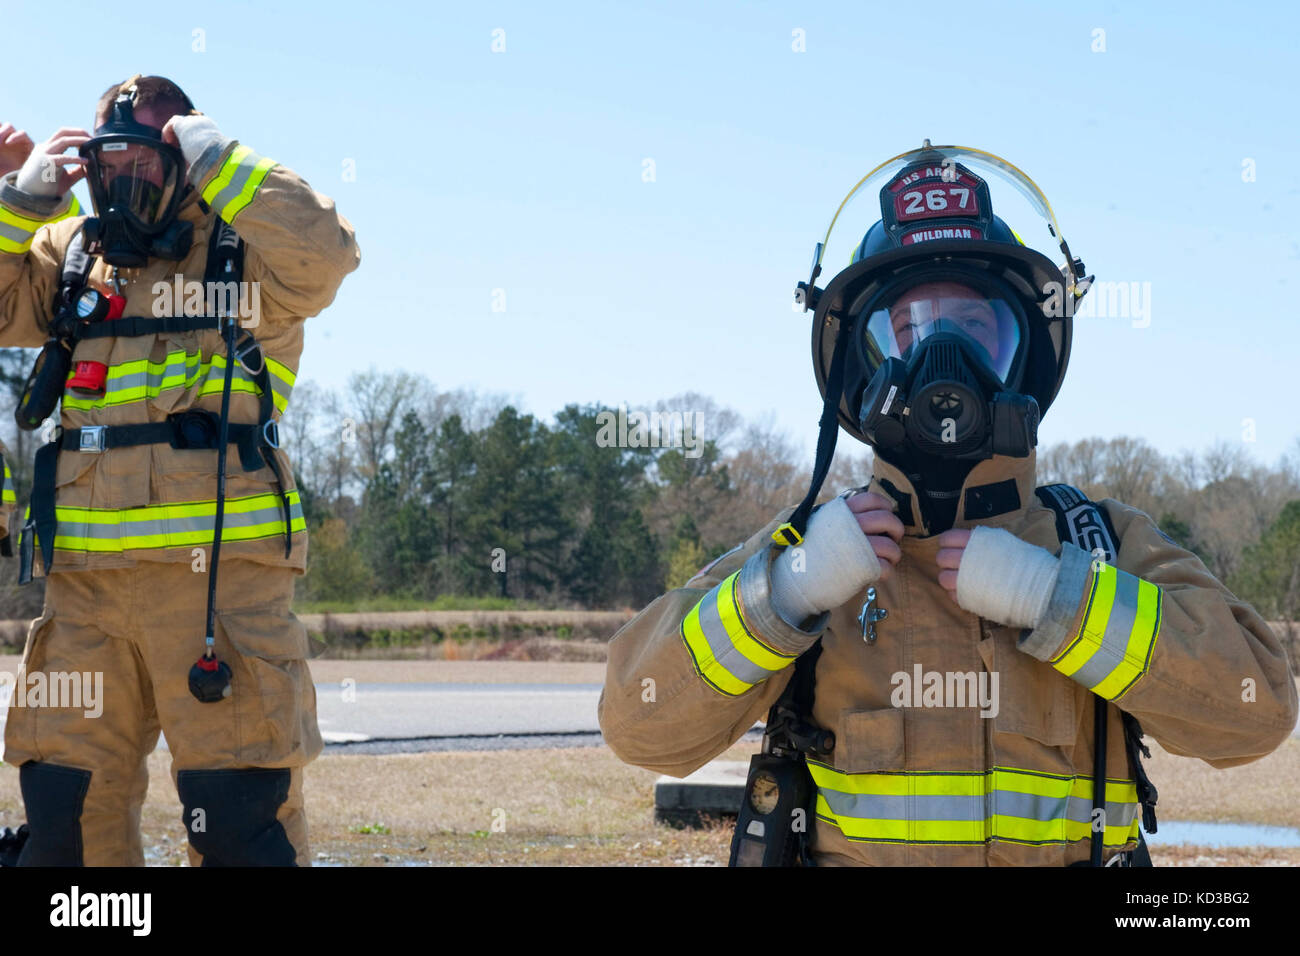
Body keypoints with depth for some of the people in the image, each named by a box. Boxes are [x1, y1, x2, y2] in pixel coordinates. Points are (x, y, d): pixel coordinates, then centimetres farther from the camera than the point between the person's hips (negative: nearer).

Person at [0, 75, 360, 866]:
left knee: (242, 814, -5)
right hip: (87, 580, 5)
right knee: (67, 809, 8)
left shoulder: (243, 250, 3)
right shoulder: (70, 254, 18)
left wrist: (219, 162, -10)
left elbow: (326, 253, -15)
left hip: (222, 570, -5)